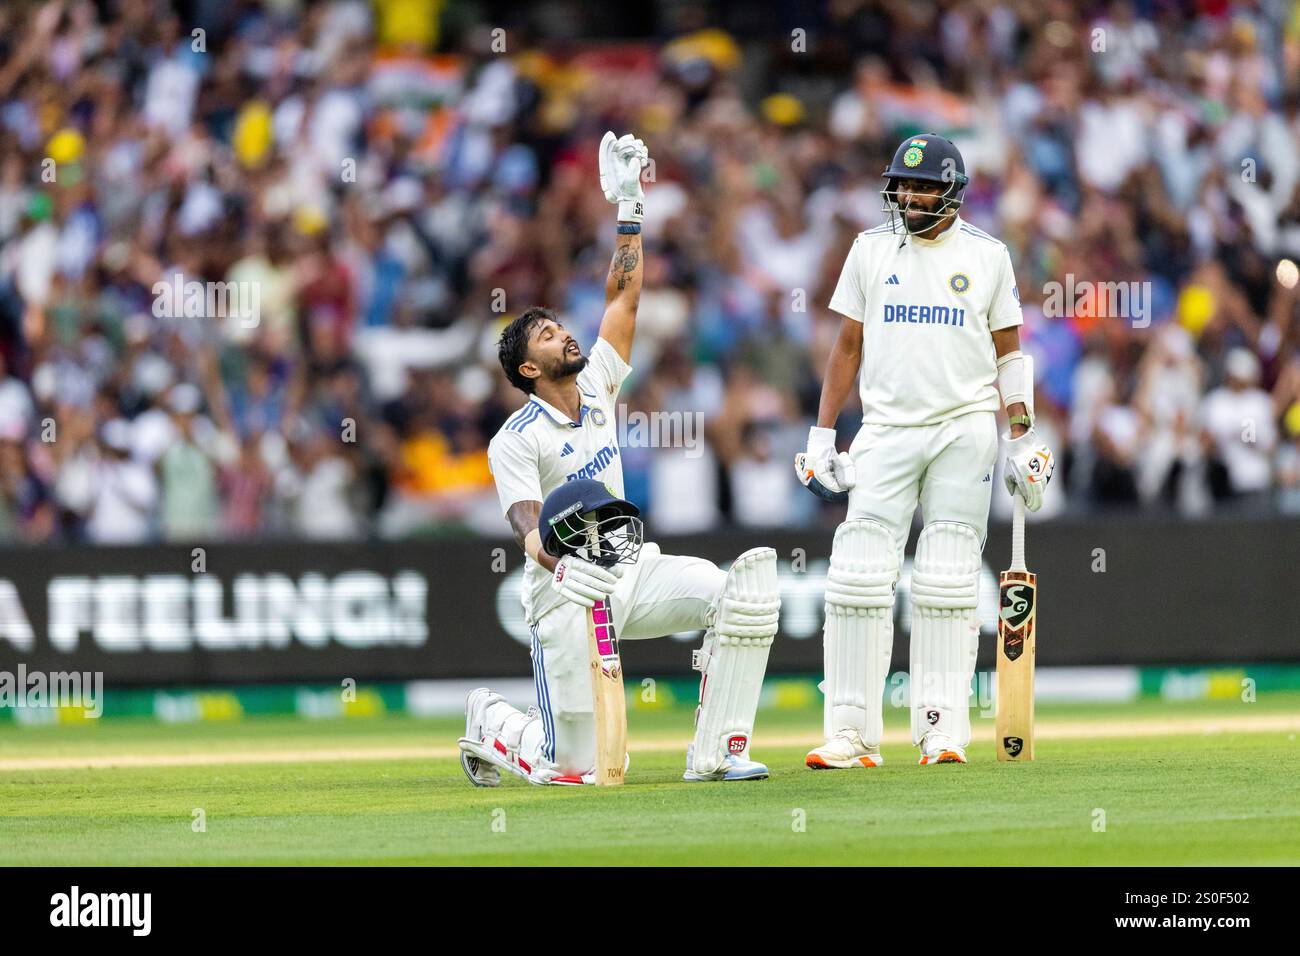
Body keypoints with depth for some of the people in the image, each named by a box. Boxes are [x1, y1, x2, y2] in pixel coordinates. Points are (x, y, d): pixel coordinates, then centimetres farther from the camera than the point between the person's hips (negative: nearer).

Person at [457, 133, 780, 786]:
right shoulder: (516, 440, -11)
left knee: (738, 590, -20)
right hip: (563, 592, -6)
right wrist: (561, 563, -46)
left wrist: (629, 206, 6)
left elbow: (624, 295, 10)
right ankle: (496, 725, 23)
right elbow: (528, 521, -25)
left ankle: (717, 753, -15)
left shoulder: (597, 386, 7)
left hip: (632, 573, 6)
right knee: (576, 766, -12)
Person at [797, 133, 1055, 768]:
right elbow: (848, 347, 11)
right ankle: (851, 732, -7)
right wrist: (821, 436, 6)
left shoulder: (987, 257, 5)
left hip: (965, 427, -1)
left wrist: (1023, 443, 3)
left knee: (947, 585, -2)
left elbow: (1008, 354, 9)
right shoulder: (871, 251, 8)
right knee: (859, 578, -8)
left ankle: (942, 727, 3)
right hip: (887, 429, 1)